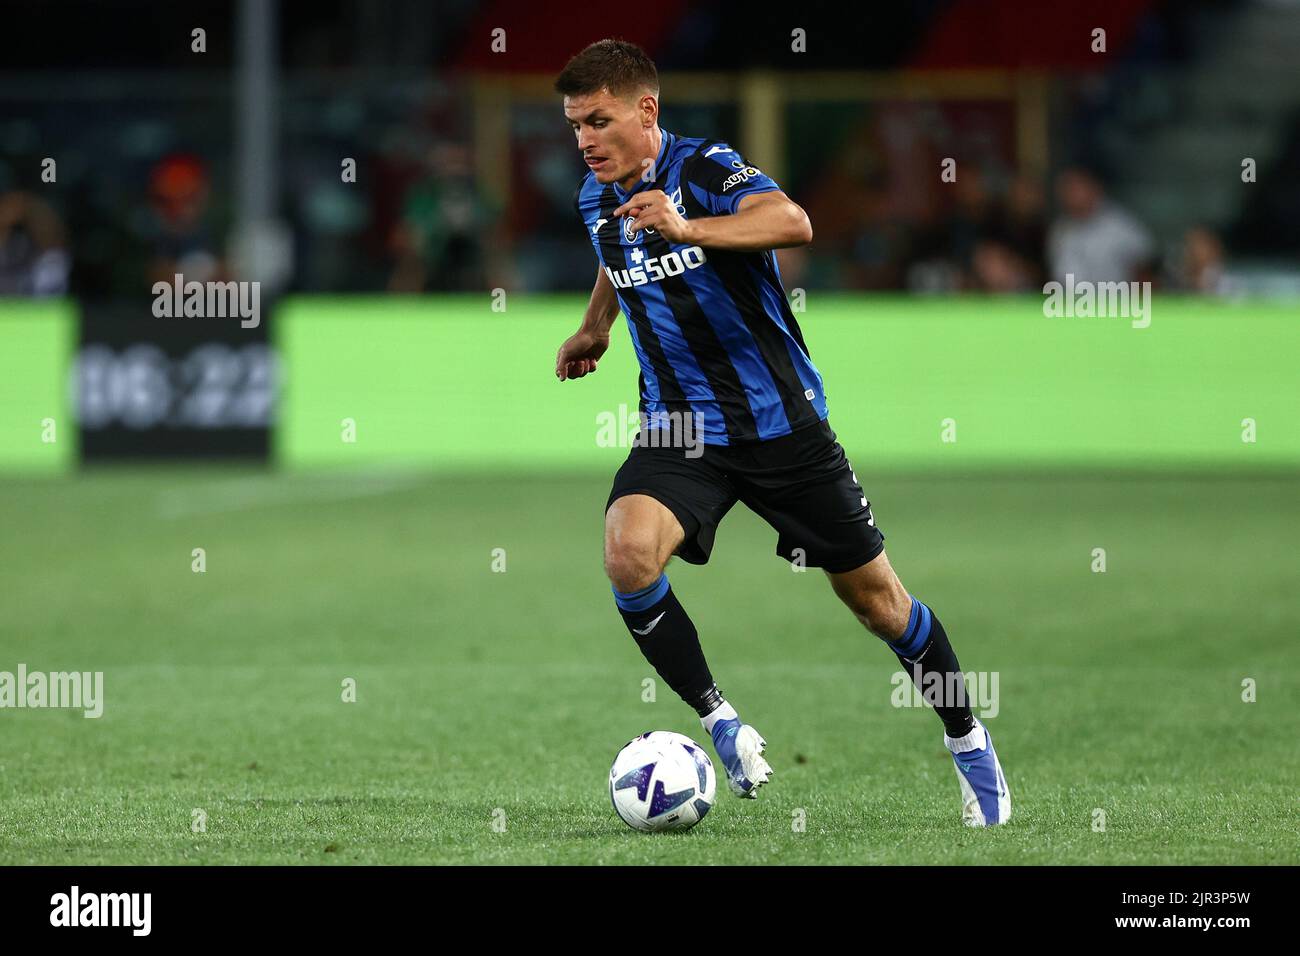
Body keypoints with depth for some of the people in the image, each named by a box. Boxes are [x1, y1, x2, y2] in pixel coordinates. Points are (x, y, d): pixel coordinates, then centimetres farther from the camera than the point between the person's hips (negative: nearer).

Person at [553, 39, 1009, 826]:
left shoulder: (704, 168, -17)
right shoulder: (596, 199, 3)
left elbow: (792, 222, -39)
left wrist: (687, 229, -52)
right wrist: (596, 325, 36)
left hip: (781, 421, -4)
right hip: (680, 430, 4)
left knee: (871, 593, 6)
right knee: (628, 552, -26)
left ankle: (968, 740, 27)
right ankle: (721, 723, -10)